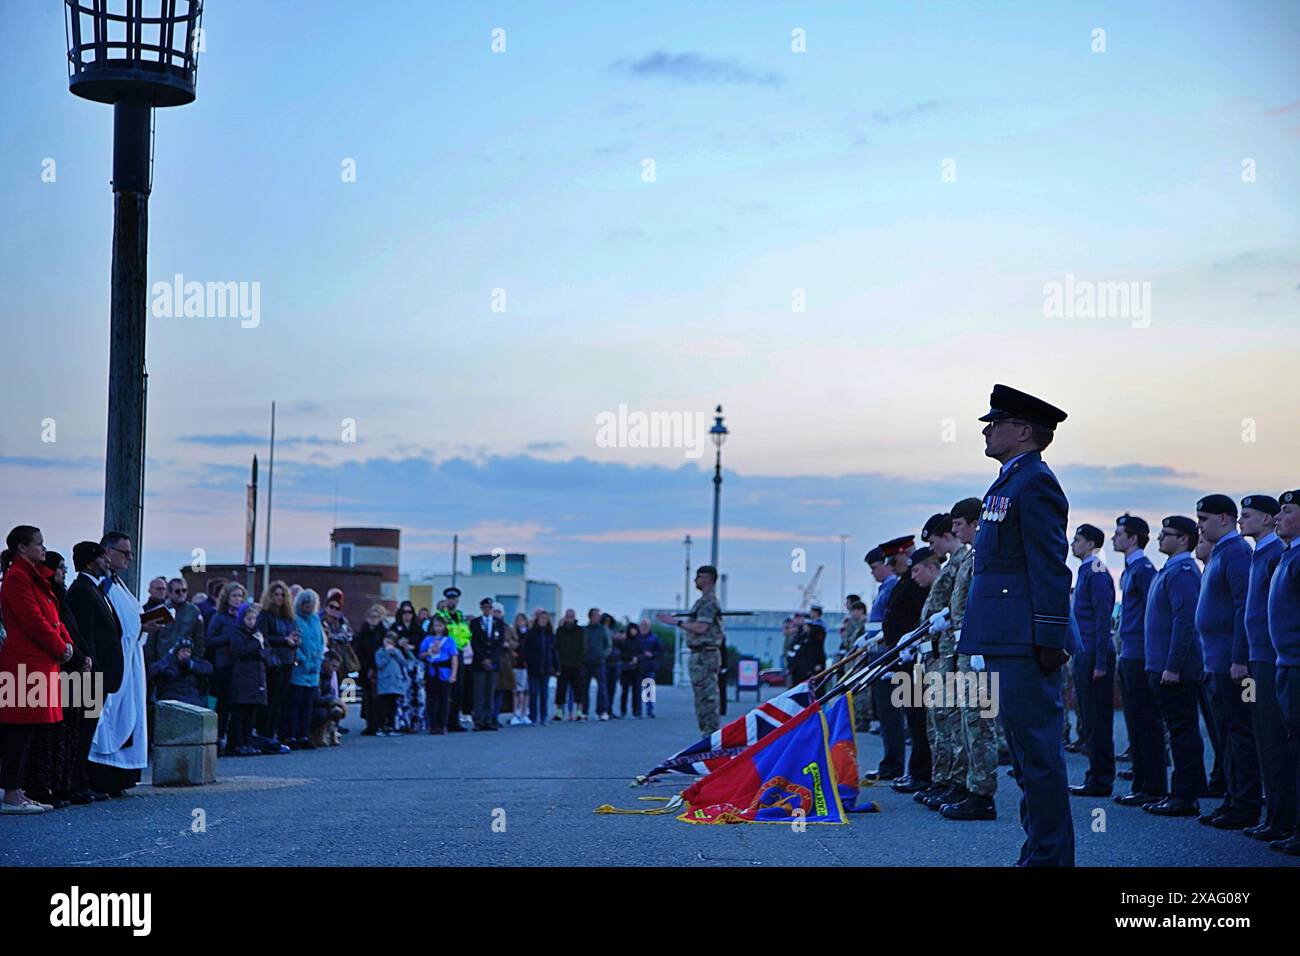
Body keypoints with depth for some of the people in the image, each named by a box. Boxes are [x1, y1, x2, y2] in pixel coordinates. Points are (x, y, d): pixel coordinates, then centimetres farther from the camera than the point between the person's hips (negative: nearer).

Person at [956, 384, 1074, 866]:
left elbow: (1050, 568, -17)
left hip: (1025, 642, -11)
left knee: (1038, 751, -8)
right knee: (1026, 750, 14)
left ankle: (1049, 856, -5)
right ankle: (1040, 849, 20)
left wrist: (1050, 640, -21)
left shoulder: (1035, 482, -11)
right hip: (1004, 642, 11)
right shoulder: (1008, 482, 20)